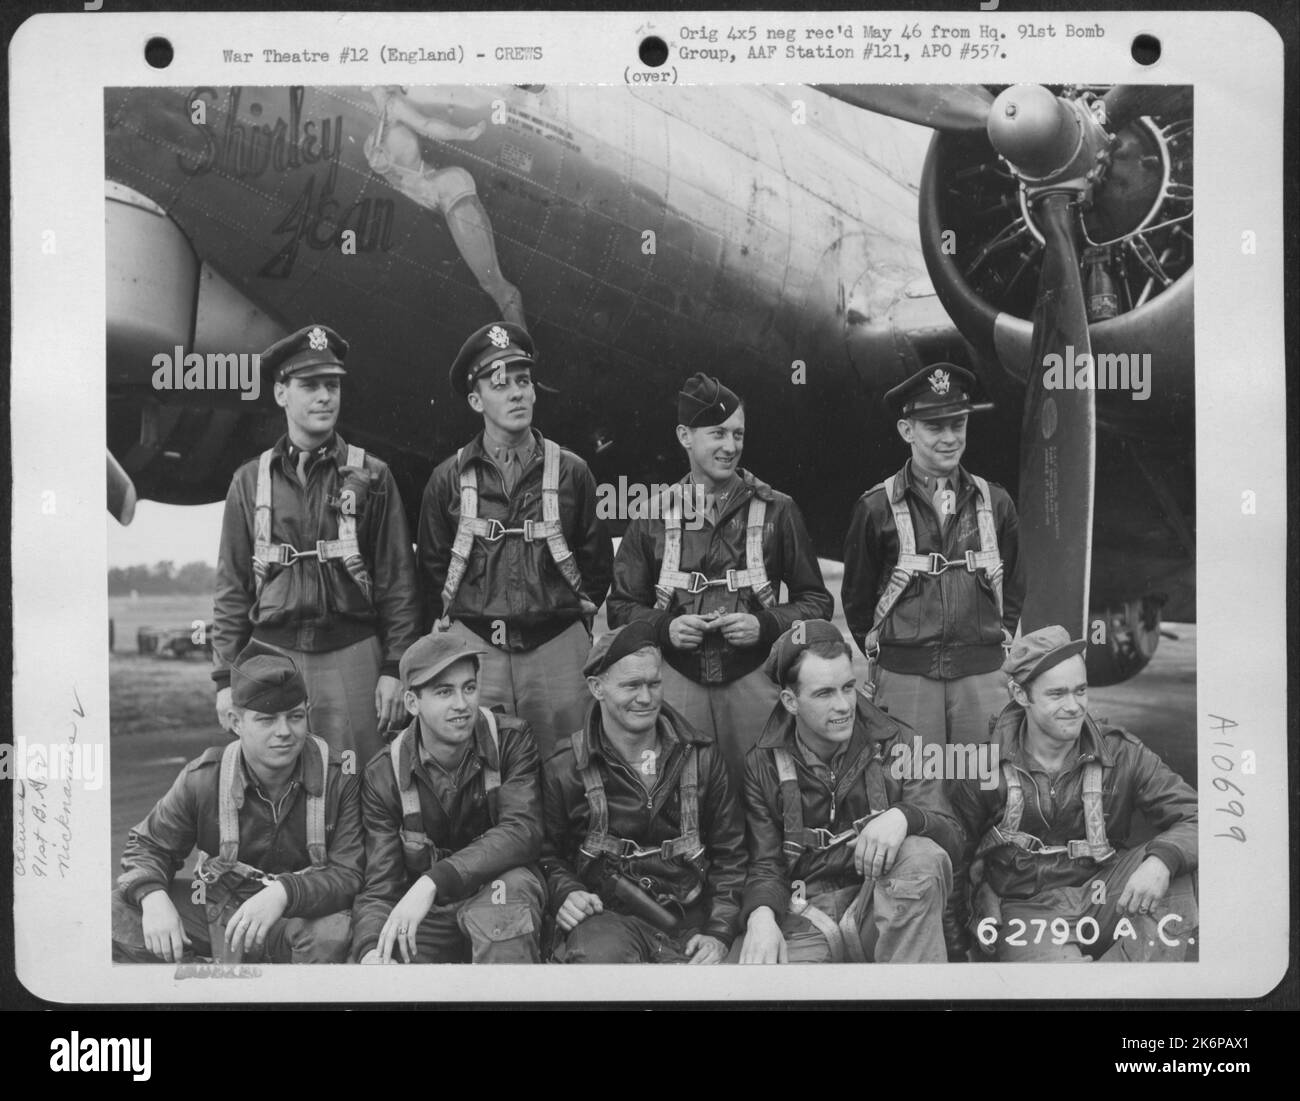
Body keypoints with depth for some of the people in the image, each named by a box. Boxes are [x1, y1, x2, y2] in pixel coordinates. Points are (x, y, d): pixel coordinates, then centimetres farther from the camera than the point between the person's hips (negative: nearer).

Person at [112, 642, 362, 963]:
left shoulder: (338, 779, -13)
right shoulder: (202, 778, -7)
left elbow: (349, 874, -16)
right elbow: (148, 845, 4)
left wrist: (284, 892, -35)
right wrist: (154, 898, -20)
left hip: (304, 914, -2)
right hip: (215, 910, 3)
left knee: (334, 934, -37)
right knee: (118, 911, -15)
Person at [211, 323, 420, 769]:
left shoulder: (372, 476, 5)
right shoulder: (250, 480, 9)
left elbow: (398, 581, 3)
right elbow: (232, 587, 9)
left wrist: (394, 668, -4)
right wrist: (225, 677, 3)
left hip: (352, 656, -1)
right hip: (271, 654, 1)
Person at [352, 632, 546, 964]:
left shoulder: (511, 741, -9)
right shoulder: (383, 775, -5)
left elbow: (523, 831, -24)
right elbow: (379, 887, -8)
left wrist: (433, 881, -37)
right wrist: (372, 950, -32)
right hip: (426, 916, 2)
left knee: (509, 888, -36)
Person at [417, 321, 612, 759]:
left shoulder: (570, 471, 5)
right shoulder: (448, 479, 6)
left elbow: (596, 556, 11)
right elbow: (431, 567, 12)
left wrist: (577, 613, 8)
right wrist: (441, 630, 9)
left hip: (558, 646, 0)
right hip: (472, 646, 0)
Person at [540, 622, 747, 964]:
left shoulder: (699, 756, 9)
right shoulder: (565, 769, 3)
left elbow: (730, 855, 13)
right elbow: (547, 855, 14)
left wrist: (719, 933, 1)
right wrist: (565, 893, -8)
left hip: (689, 919, 3)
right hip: (606, 914, -3)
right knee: (600, 954, -38)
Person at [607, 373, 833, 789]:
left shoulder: (776, 511, 5)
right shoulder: (654, 516, 8)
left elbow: (816, 601, 8)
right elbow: (621, 606, 12)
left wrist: (766, 625, -10)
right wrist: (664, 627, -8)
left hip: (755, 680, 0)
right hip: (678, 681, 1)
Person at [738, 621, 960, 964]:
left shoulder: (896, 745, 3)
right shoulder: (764, 764, 6)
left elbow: (951, 841, -4)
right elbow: (766, 865, 6)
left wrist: (903, 817, -27)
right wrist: (761, 913, -18)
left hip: (891, 907, 1)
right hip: (809, 920, -1)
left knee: (923, 857, -31)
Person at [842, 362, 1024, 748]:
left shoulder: (995, 503, 8)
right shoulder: (875, 508, -1)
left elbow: (1013, 588, 17)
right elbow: (857, 597, 8)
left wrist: (996, 648, 12)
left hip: (983, 676, 2)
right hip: (904, 678, -2)